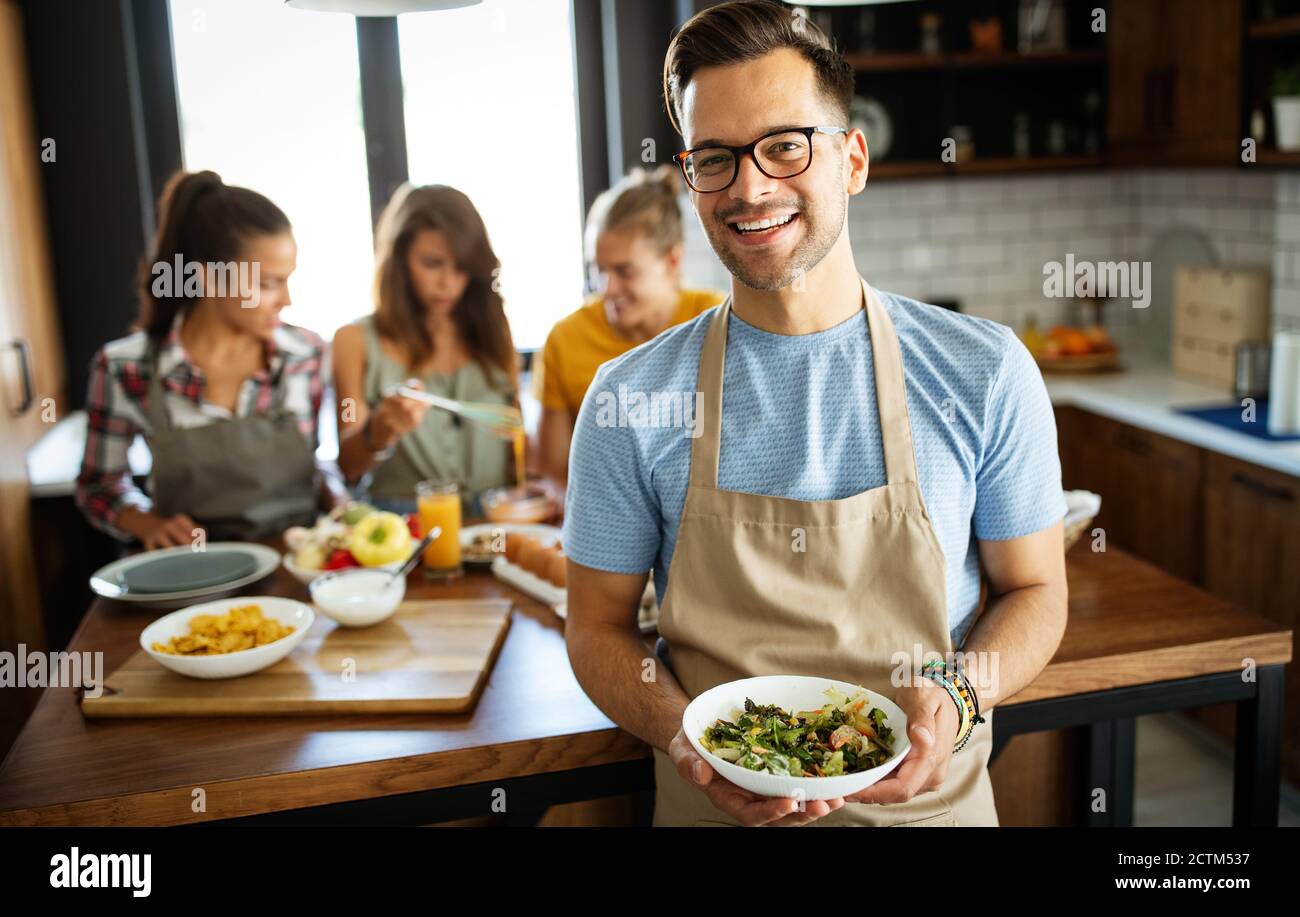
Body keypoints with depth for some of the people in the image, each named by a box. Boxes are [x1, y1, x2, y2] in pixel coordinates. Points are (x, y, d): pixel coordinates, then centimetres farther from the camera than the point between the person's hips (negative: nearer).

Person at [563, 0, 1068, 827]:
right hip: (715, 804, 0)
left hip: (929, 798, 1)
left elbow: (1035, 591, 0)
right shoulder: (629, 400, -10)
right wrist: (680, 731, -20)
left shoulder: (986, 373, -10)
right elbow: (598, 626, -3)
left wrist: (958, 697, -19)